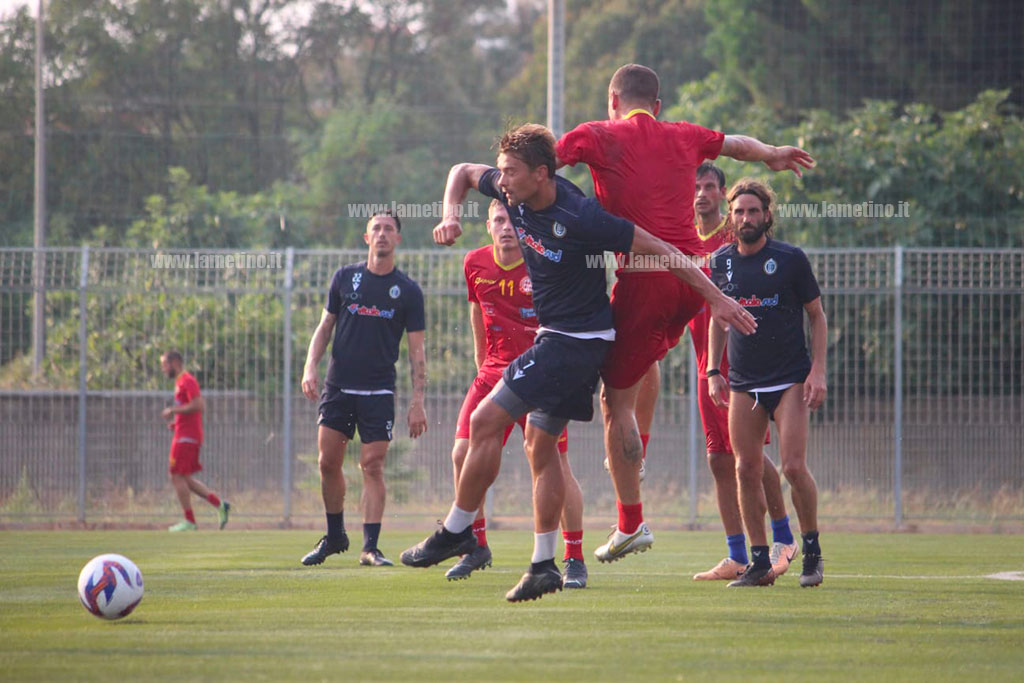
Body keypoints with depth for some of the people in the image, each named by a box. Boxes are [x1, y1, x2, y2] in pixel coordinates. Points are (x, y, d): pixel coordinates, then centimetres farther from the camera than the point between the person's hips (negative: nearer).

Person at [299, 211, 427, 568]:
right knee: (328, 462, 1)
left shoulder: (408, 291, 1)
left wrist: (417, 401, -5)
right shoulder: (345, 278, 7)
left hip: (379, 391, -2)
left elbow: (416, 350, 2)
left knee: (373, 465, -8)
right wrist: (310, 367, -2)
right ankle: (334, 536, 19)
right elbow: (325, 326, 13)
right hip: (338, 386, 2)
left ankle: (370, 546, -5)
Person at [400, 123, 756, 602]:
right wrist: (450, 216, -4)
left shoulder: (580, 217, -25)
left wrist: (716, 298, -14)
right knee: (540, 443, 8)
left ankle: (456, 531, 2)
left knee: (486, 421, -8)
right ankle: (544, 565, 10)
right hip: (555, 334, 8)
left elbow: (657, 248, -18)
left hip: (576, 341, -8)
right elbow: (463, 172, 17)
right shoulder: (515, 194, -3)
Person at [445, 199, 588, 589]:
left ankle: (575, 560, 3)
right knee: (463, 454, -7)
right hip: (494, 373, 5)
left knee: (556, 466, -9)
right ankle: (476, 547, 11)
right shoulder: (476, 264, 4)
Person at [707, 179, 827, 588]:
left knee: (793, 466, -13)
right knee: (747, 470, -2)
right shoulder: (721, 262, 7)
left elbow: (817, 316, 3)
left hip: (790, 379, -4)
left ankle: (812, 552, 4)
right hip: (743, 383, 4)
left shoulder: (791, 259, -3)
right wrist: (713, 372, 11)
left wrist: (818, 371, -6)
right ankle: (759, 562, 5)